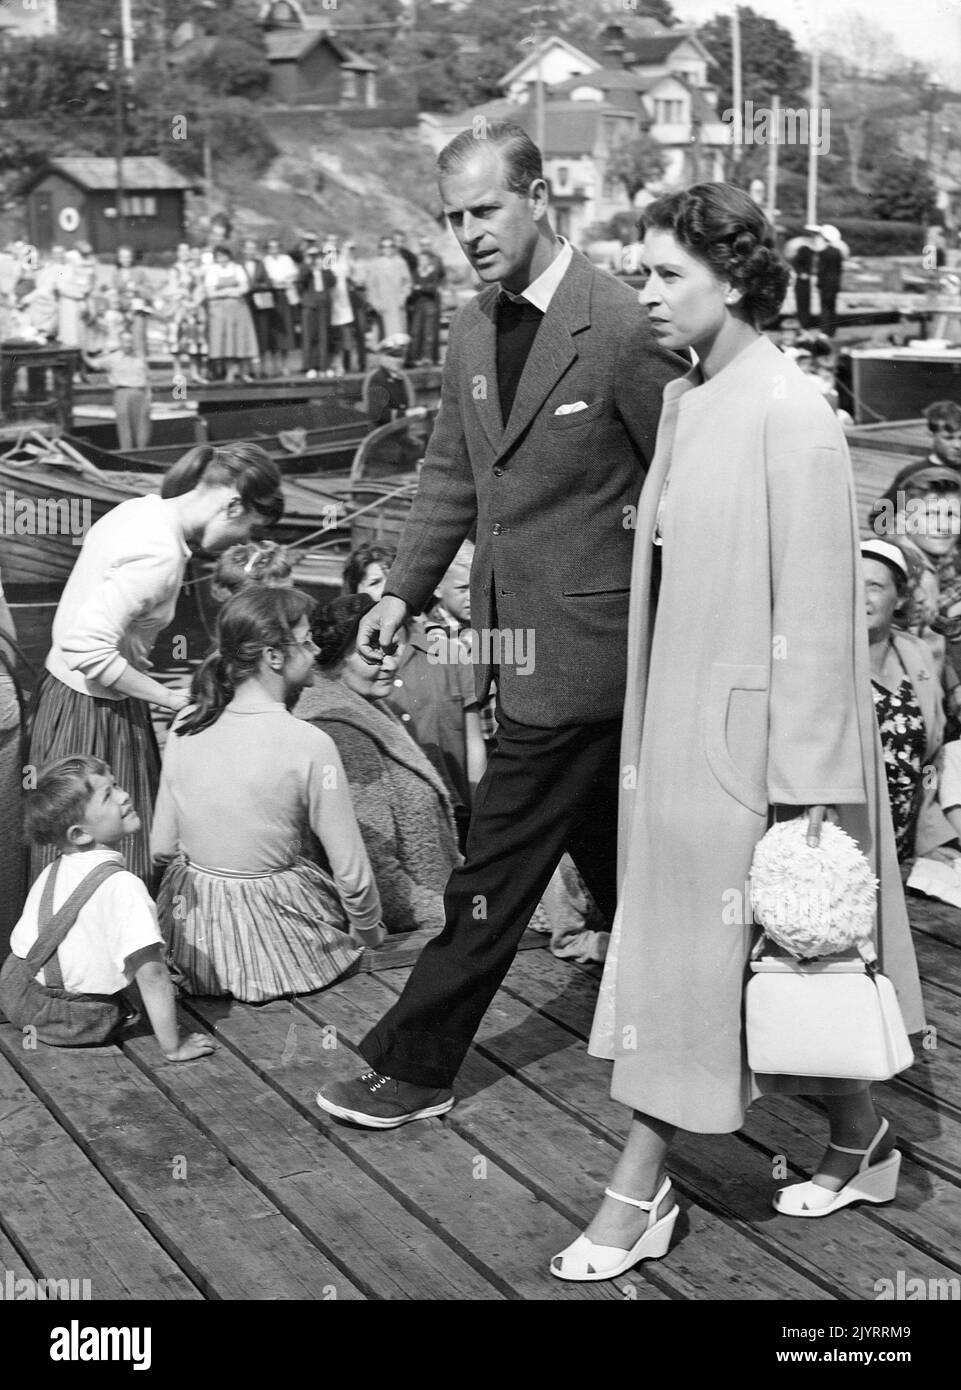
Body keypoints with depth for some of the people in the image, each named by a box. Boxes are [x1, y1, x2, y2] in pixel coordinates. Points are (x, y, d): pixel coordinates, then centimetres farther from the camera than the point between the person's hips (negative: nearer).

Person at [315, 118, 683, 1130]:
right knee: (609, 853, 20)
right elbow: (451, 472, 18)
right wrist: (404, 591, 10)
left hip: (580, 641, -8)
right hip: (520, 635, 8)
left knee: (497, 866, -2)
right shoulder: (471, 332, 9)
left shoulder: (620, 326, -15)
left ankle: (415, 1067, 8)